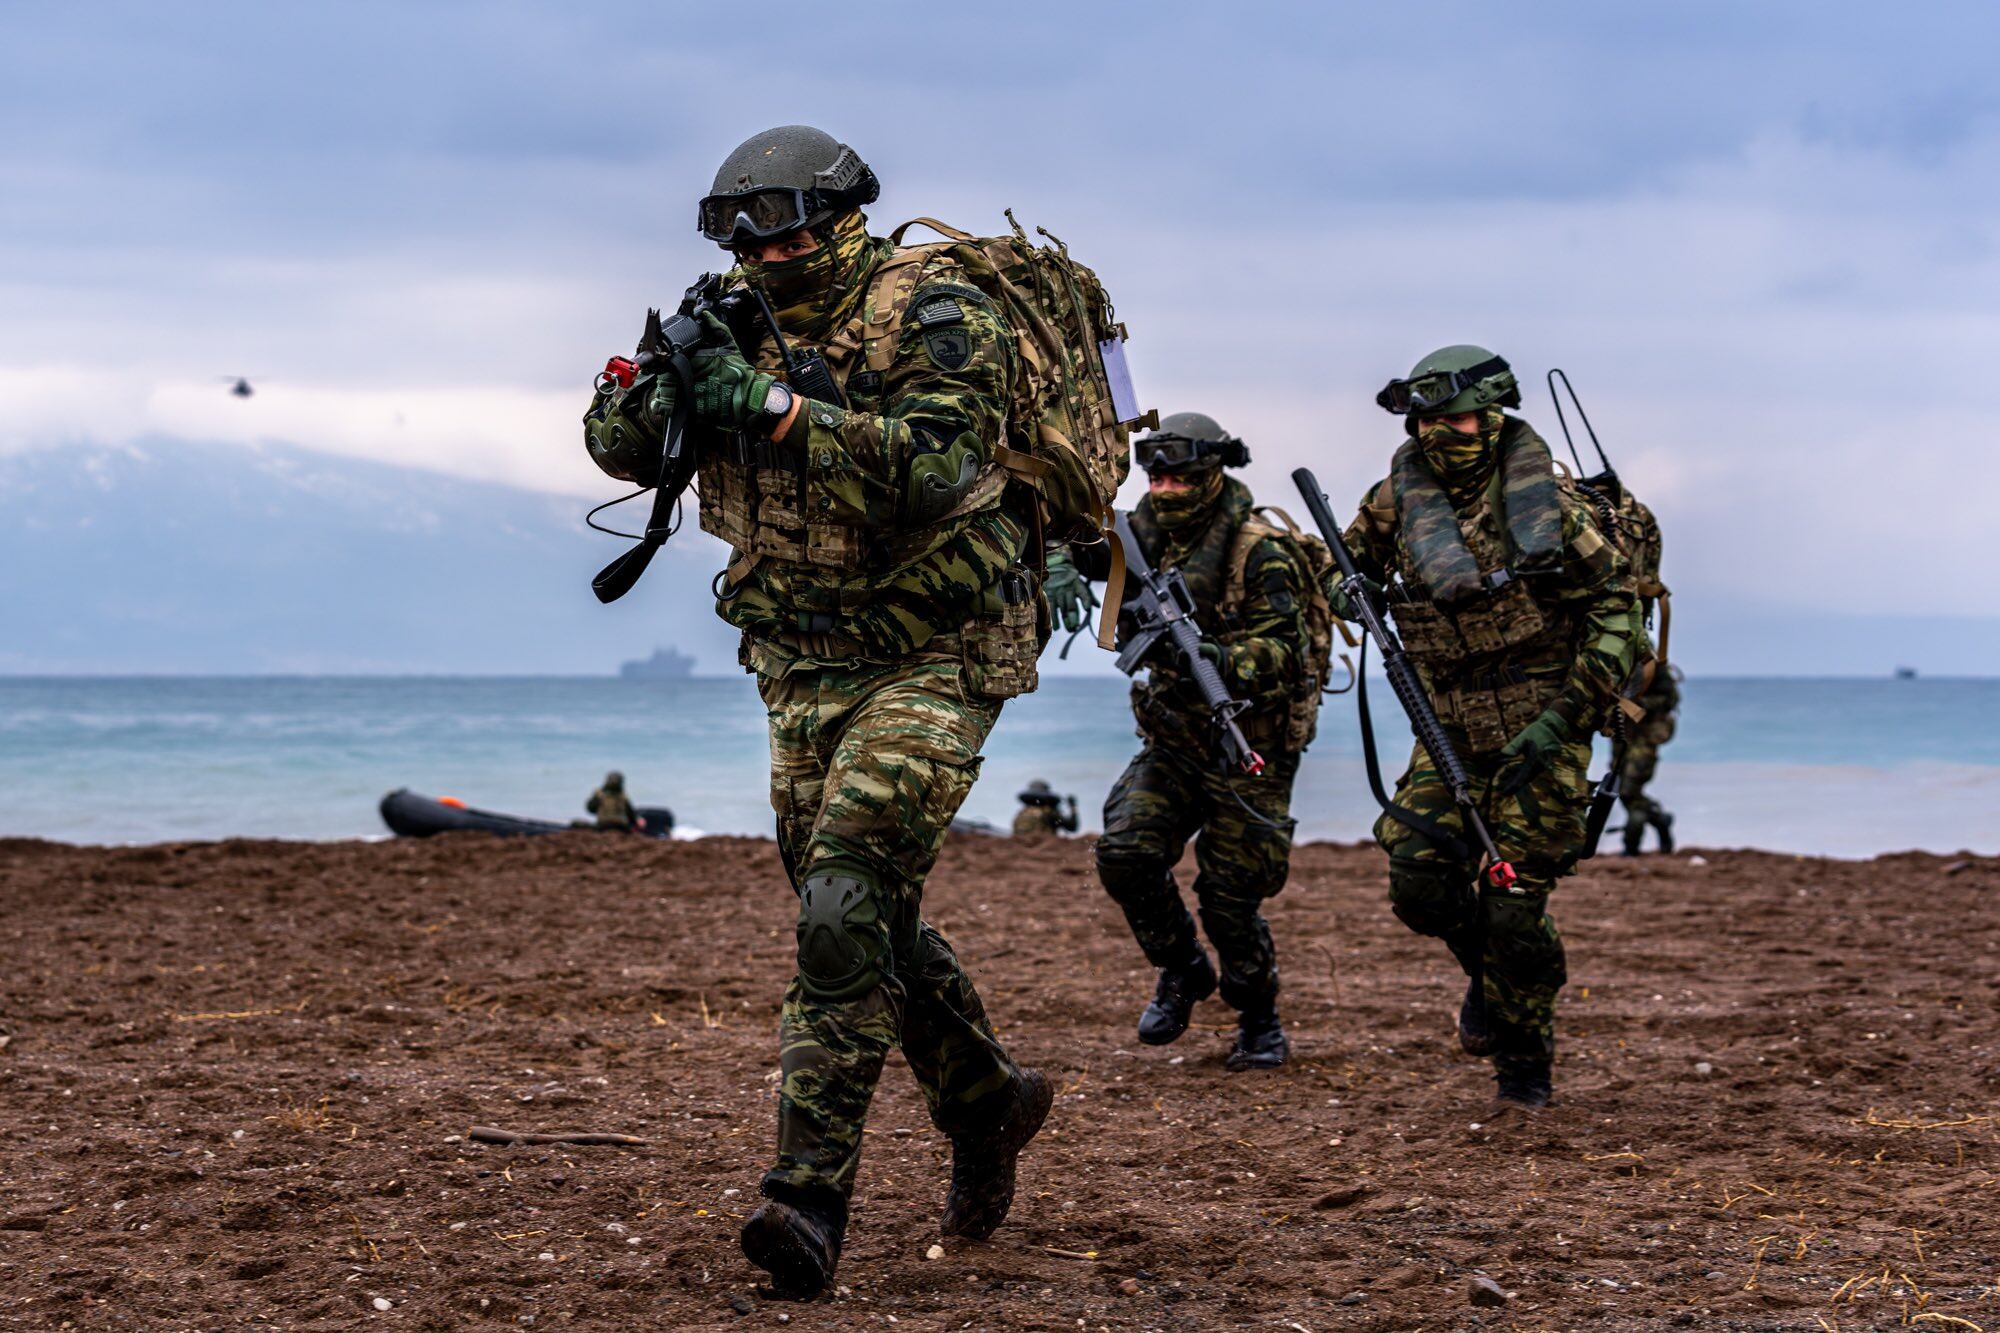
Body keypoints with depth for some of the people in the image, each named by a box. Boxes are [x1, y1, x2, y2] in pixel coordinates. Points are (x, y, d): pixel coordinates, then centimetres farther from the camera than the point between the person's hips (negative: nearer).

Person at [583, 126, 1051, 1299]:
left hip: (934, 663, -7)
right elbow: (616, 444, 5)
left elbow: (932, 472, -27)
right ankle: (988, 1103, 36)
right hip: (809, 673, 7)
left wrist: (783, 408, -31)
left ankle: (811, 1198, -19)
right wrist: (657, 391, -18)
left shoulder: (933, 316, -13)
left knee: (845, 908, -19)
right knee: (870, 923, 13)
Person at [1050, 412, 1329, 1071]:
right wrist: (1061, 567, -13)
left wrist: (1217, 660, -39)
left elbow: (1285, 651, -23)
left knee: (1230, 894, -5)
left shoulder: (1260, 552, -17)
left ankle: (1260, 1021, 19)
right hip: (1173, 738, 5)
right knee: (1125, 852, -13)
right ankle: (1181, 972, 12)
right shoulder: (1150, 533, 1)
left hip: (1250, 745, -5)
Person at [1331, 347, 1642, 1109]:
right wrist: (1349, 591, -7)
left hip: (1540, 730, -3)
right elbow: (1349, 562, 20)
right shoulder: (1400, 499, 0)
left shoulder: (1544, 500, -10)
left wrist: (1563, 718, -16)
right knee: (1418, 876, -11)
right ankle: (1488, 969, 22)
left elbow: (1615, 611, -8)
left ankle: (1526, 1060, 16)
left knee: (1514, 901, -6)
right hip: (1451, 730, 3)